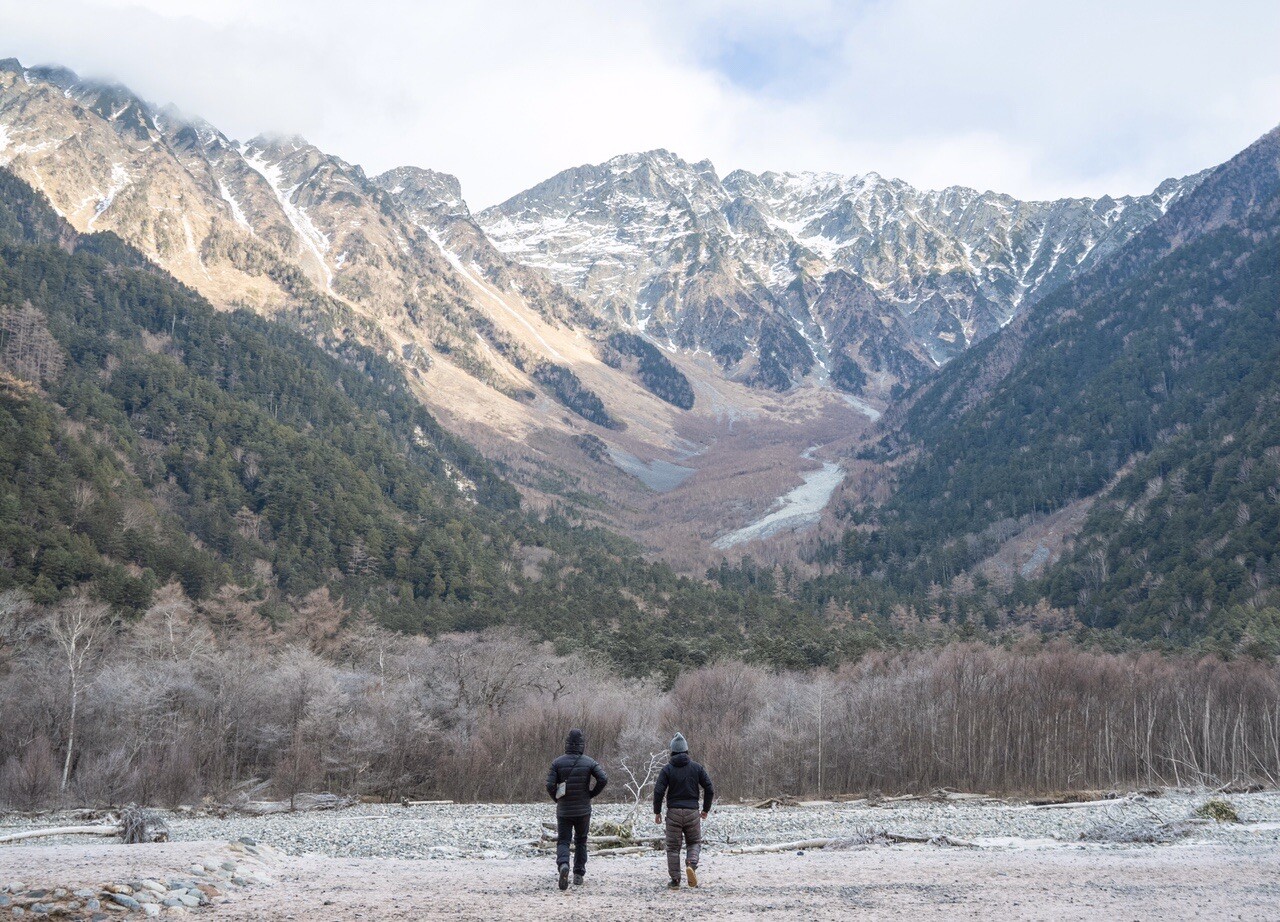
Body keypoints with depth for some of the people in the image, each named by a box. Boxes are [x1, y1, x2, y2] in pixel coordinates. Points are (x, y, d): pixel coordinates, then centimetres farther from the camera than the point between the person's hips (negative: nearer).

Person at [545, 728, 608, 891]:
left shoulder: (557, 762, -5)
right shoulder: (589, 762, -4)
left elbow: (550, 785, -12)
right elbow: (603, 779, -14)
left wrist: (556, 799, 5)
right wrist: (592, 794, 0)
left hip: (563, 810, -1)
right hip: (583, 810, 1)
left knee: (563, 841, 4)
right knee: (581, 841, 17)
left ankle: (563, 865, -24)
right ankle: (579, 874, 16)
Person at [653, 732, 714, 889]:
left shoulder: (667, 769, -2)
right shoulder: (696, 767, 3)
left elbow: (658, 791, -9)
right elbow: (709, 789, 1)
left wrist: (657, 812, 2)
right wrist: (706, 809, 13)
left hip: (673, 812, -1)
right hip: (692, 812, 1)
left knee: (673, 847, 7)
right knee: (694, 842, 15)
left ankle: (675, 880, 5)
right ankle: (691, 864, -14)